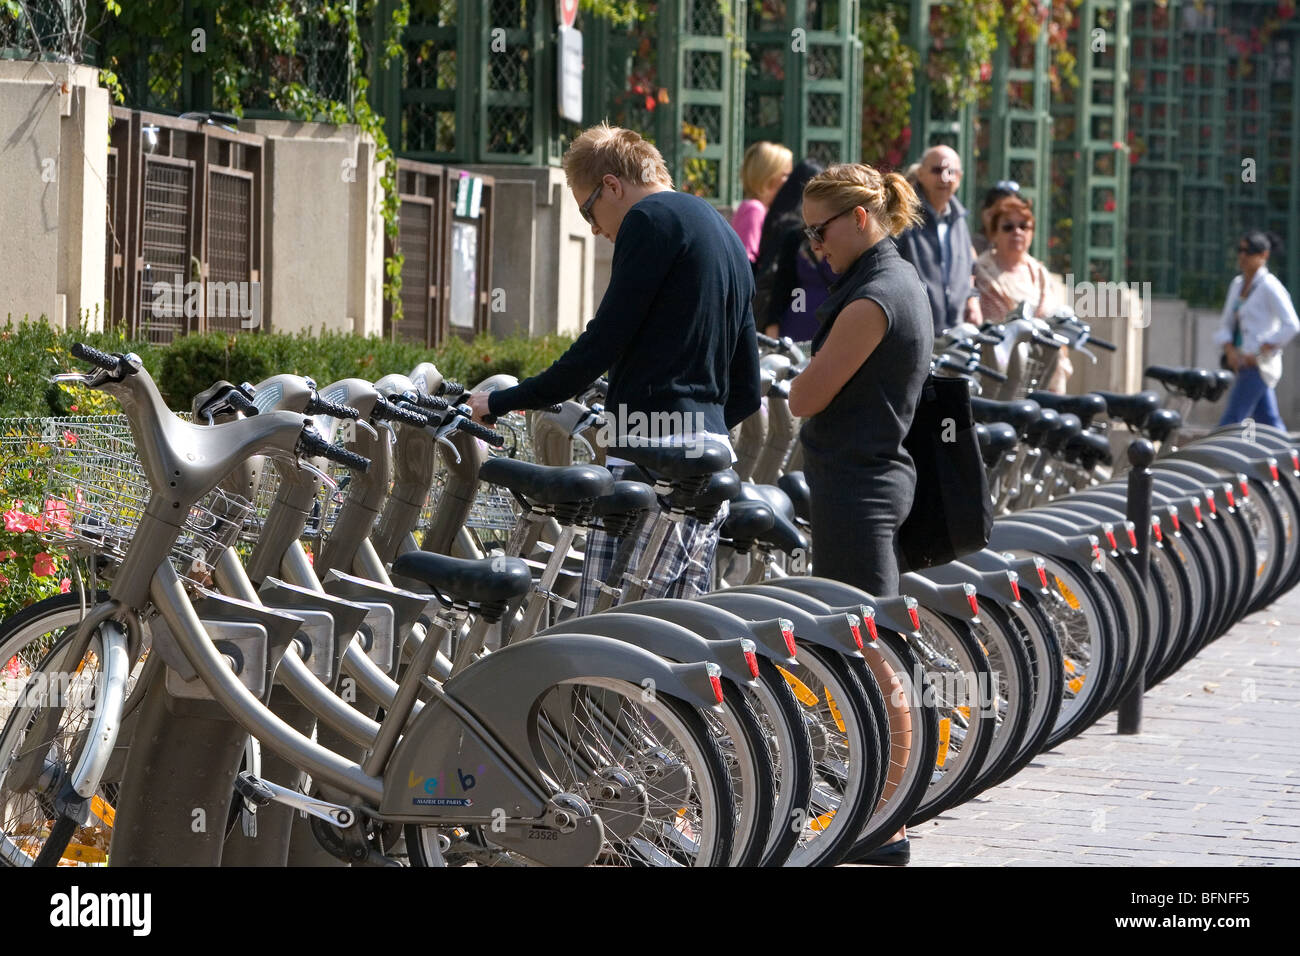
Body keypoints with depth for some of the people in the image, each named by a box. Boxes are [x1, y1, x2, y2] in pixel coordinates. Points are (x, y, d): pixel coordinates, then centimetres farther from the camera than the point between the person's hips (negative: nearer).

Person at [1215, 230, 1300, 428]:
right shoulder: (1237, 284, 12)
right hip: (1243, 362, 8)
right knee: (1267, 420, 11)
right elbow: (1226, 324, 15)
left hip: (1260, 365, -8)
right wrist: (1230, 350, -4)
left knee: (1231, 421, -11)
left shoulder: (1269, 286, -11)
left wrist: (1260, 353, -18)